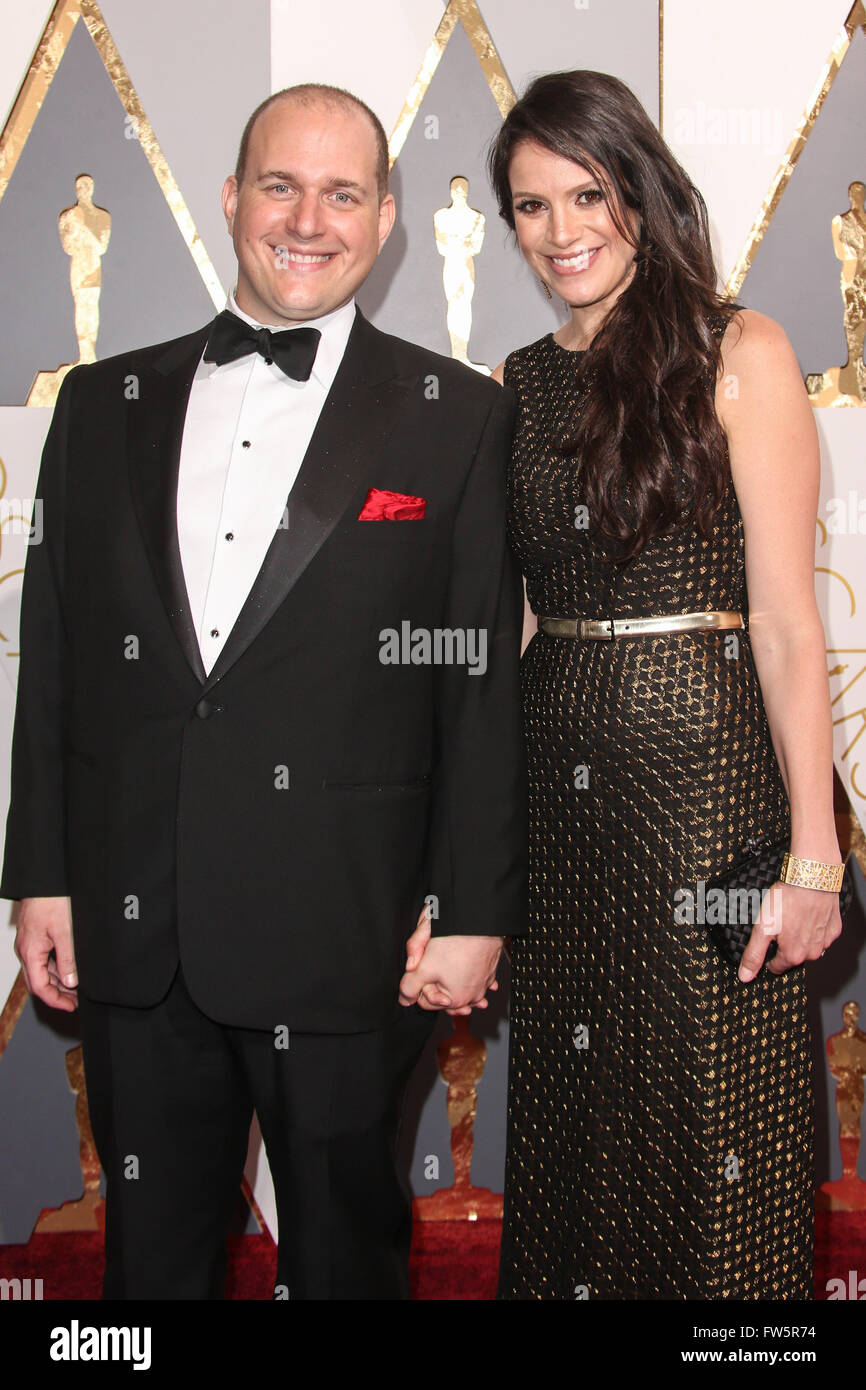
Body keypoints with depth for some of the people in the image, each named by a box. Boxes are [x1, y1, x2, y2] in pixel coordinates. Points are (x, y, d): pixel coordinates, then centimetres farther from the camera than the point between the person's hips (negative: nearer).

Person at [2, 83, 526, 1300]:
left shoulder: (460, 418, 0)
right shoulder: (105, 404, 9)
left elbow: (487, 684, -3)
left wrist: (474, 912, -6)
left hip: (343, 930, -2)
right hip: (131, 925, 3)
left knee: (345, 1244, 14)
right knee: (152, 1250, 16)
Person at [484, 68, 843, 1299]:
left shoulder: (738, 355, -3)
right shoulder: (512, 389, 10)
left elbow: (786, 618, -8)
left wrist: (812, 853, -13)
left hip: (706, 770, -4)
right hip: (556, 777, 5)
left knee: (710, 1133, 3)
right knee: (574, 1124, 14)